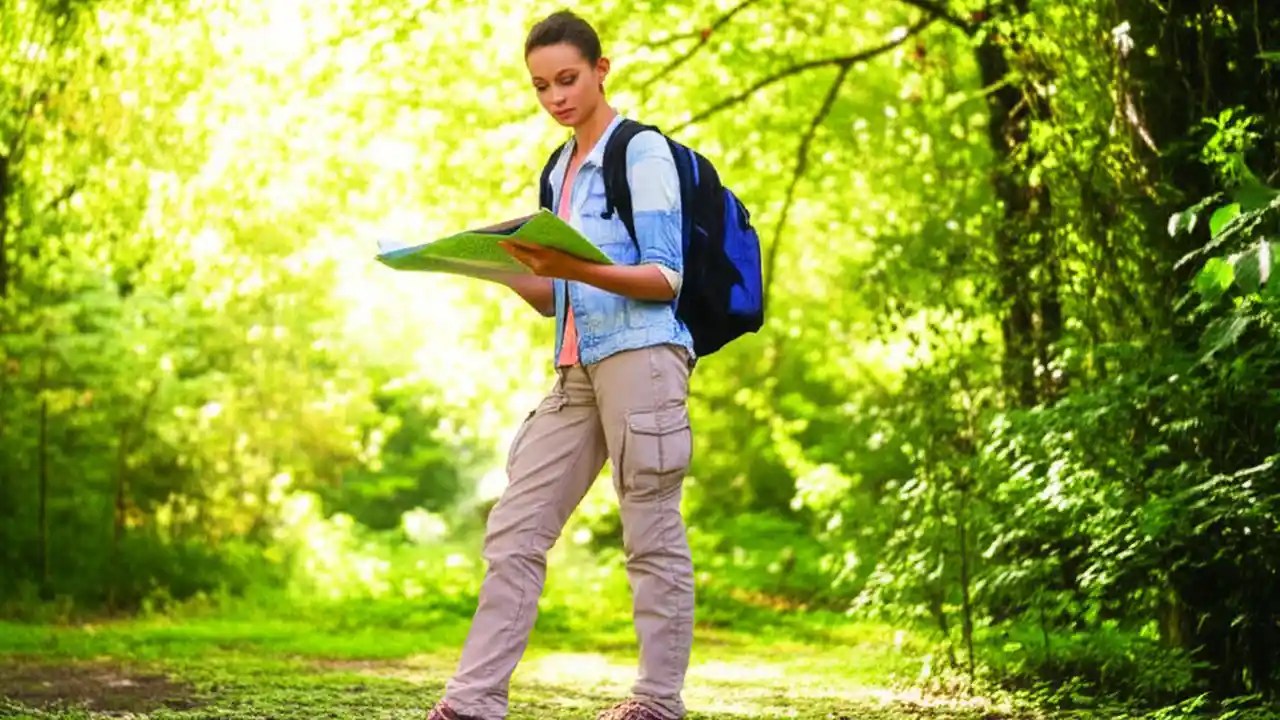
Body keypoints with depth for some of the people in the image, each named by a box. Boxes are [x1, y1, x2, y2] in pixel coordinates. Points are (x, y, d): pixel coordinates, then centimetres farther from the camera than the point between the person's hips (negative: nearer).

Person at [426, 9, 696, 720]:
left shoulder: (643, 151, -1)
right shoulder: (560, 170, 20)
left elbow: (665, 279, -8)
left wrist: (576, 269, -22)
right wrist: (497, 267, 1)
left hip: (643, 354, -7)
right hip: (577, 366, 8)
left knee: (652, 535, -3)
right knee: (514, 529, -1)